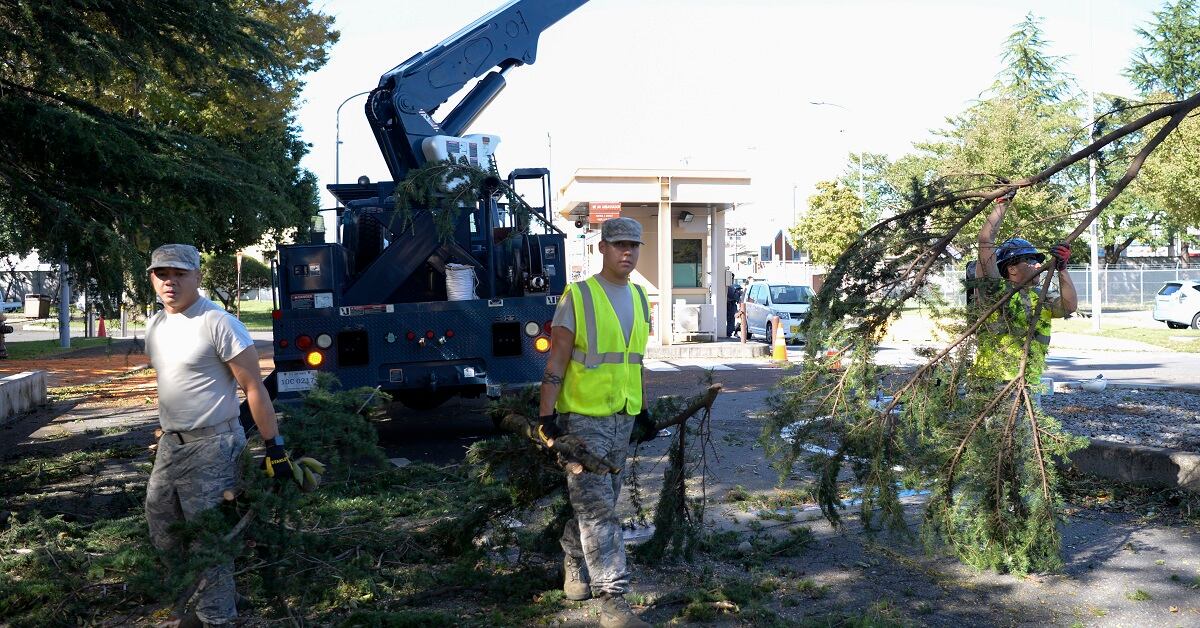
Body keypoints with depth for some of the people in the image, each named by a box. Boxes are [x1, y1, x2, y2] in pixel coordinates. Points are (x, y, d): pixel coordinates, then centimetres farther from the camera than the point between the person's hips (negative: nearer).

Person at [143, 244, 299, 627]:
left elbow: (254, 387, -17)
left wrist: (274, 448, -18)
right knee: (162, 531, 17)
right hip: (170, 443, 9)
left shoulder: (217, 323, -17)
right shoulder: (156, 326, 9)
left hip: (211, 448, -9)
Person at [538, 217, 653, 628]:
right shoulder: (578, 297, -9)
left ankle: (576, 572, 34)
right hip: (583, 418, -7)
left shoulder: (638, 298, 11)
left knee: (596, 502, 16)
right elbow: (556, 361, -11)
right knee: (597, 509, -7)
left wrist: (643, 411, 19)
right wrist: (546, 416, -17)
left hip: (622, 420, 7)